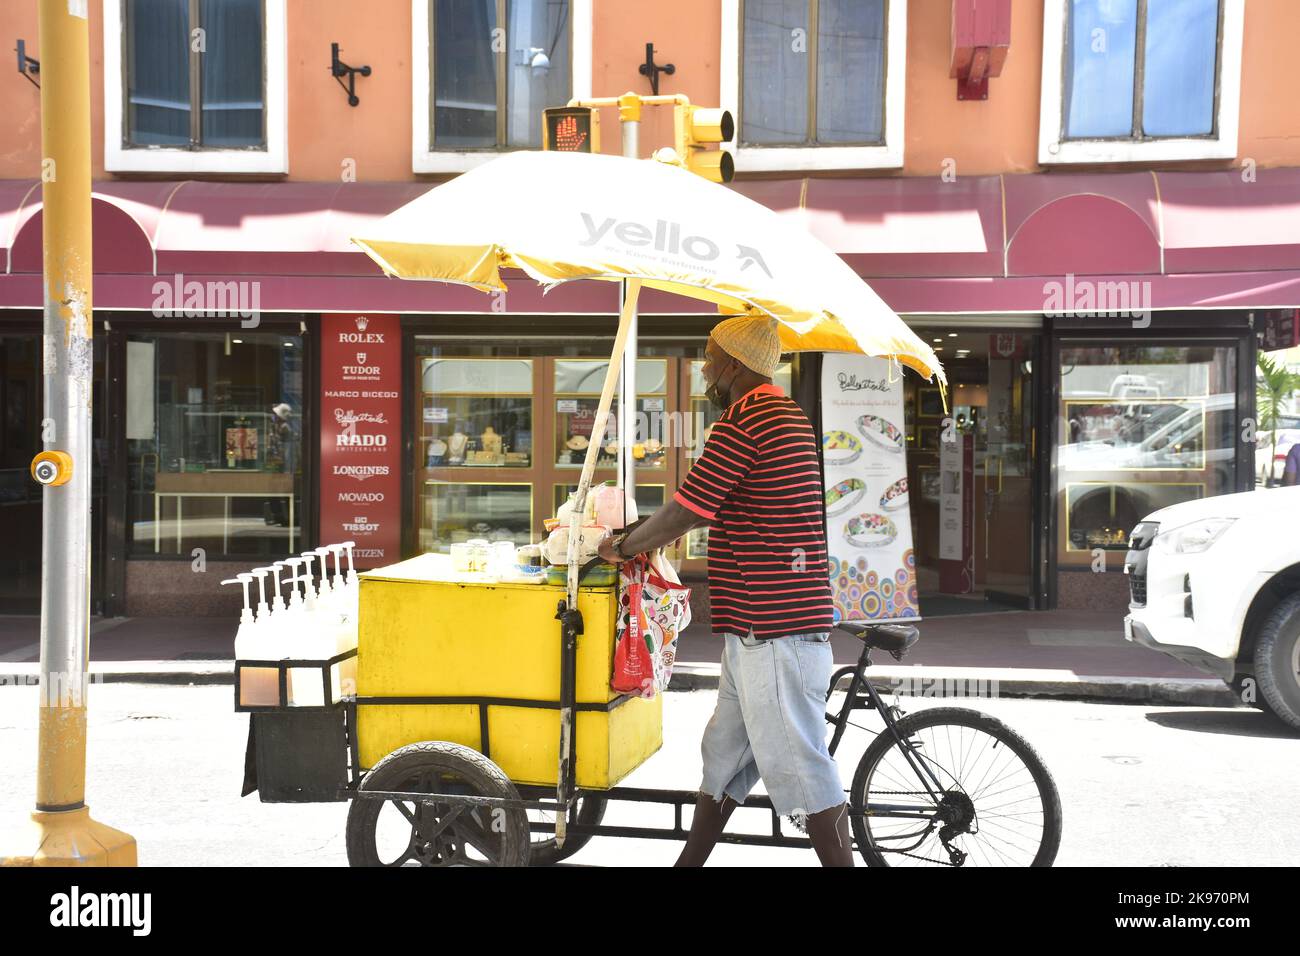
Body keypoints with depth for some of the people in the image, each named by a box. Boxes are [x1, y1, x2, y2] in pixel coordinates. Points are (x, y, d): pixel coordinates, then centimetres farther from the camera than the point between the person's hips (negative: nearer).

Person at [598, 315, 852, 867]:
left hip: (772, 634, -11)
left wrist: (622, 548, 4)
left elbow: (683, 512, -13)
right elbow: (709, 508, 25)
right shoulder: (785, 416, 18)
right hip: (760, 631, 11)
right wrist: (640, 538, 25)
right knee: (723, 755, 20)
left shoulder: (745, 421, -15)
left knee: (800, 770, -4)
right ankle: (690, 861, 33)